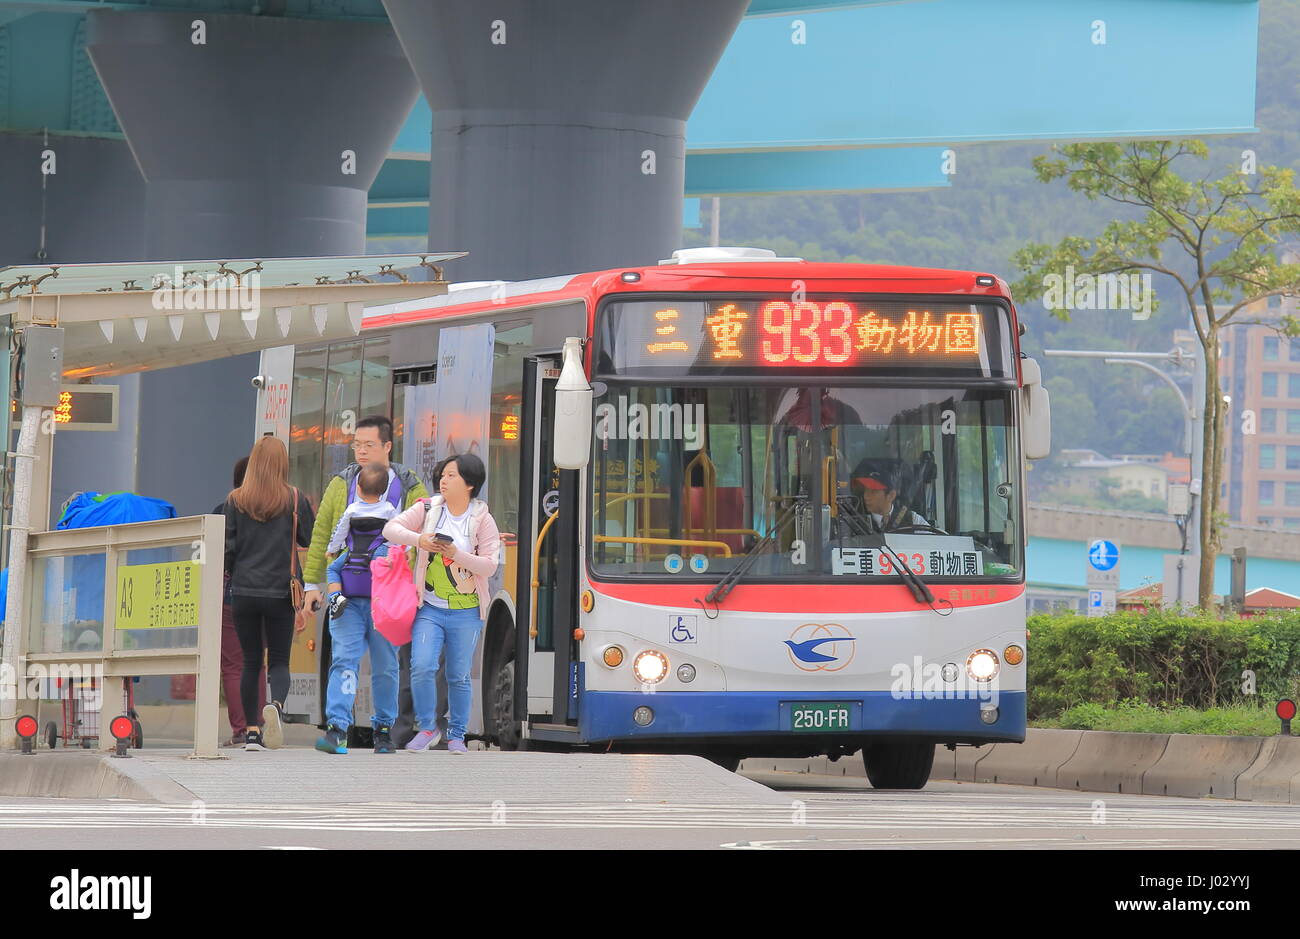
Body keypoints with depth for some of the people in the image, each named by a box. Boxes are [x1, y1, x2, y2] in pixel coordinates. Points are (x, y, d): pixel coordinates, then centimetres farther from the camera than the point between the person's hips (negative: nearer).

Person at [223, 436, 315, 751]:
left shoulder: (236, 500, -1)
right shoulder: (295, 500, -2)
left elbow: (227, 547, 0)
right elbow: (312, 543, 1)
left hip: (244, 592, 1)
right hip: (280, 593, -1)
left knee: (251, 662, 11)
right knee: (279, 661, 5)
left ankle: (252, 732, 8)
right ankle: (276, 704, -25)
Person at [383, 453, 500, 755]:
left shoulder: (482, 520, -2)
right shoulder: (428, 509, 3)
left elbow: (489, 565, -7)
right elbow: (391, 529, -1)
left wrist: (457, 554, -22)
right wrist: (419, 540, -20)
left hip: (466, 613, -1)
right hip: (429, 608, 1)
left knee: (459, 676, 5)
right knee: (422, 668, -13)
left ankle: (457, 735, 18)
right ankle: (427, 729, 3)